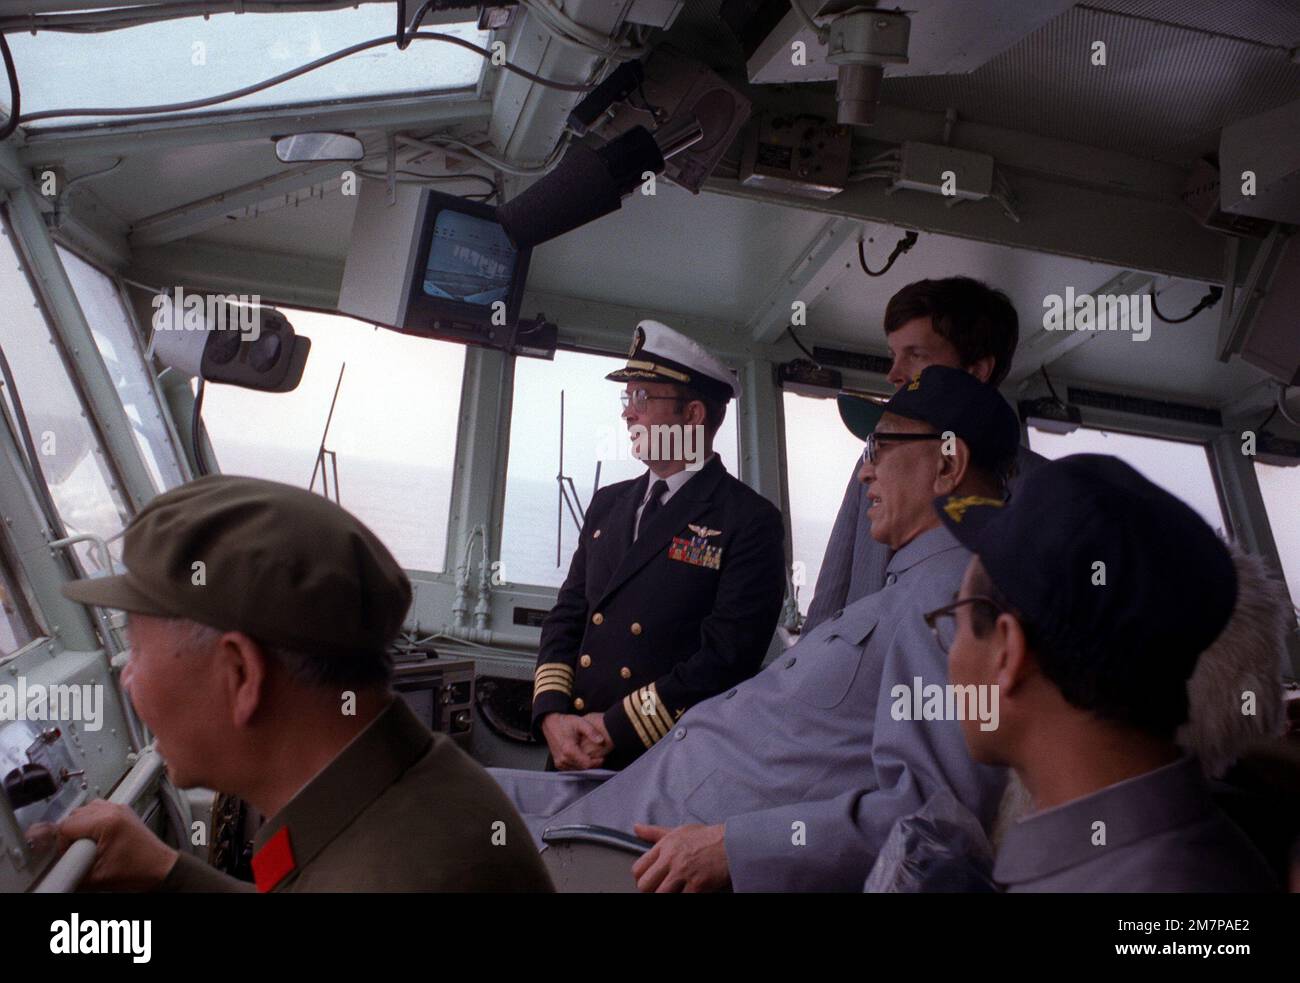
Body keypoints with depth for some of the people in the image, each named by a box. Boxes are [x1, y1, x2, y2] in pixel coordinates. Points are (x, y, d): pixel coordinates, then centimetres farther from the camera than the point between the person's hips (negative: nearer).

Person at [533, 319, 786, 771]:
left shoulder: (751, 521, -10)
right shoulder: (608, 504, 10)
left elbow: (728, 657, -17)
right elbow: (567, 617, 10)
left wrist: (611, 729, -16)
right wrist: (552, 715, -6)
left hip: (670, 767, -5)